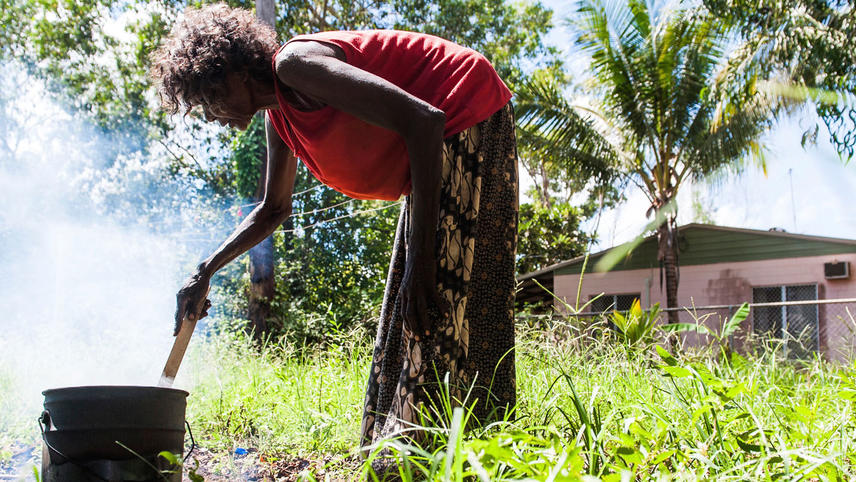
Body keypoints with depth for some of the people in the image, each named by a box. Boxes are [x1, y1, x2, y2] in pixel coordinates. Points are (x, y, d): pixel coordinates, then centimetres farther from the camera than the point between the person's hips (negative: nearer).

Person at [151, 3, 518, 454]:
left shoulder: (294, 63, -18)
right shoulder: (278, 116, 11)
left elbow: (423, 119, -28)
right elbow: (273, 210, 27)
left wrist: (420, 258, -30)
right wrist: (204, 273, 18)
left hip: (470, 123, -10)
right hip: (439, 154, 10)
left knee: (441, 308, -16)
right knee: (408, 311, 9)